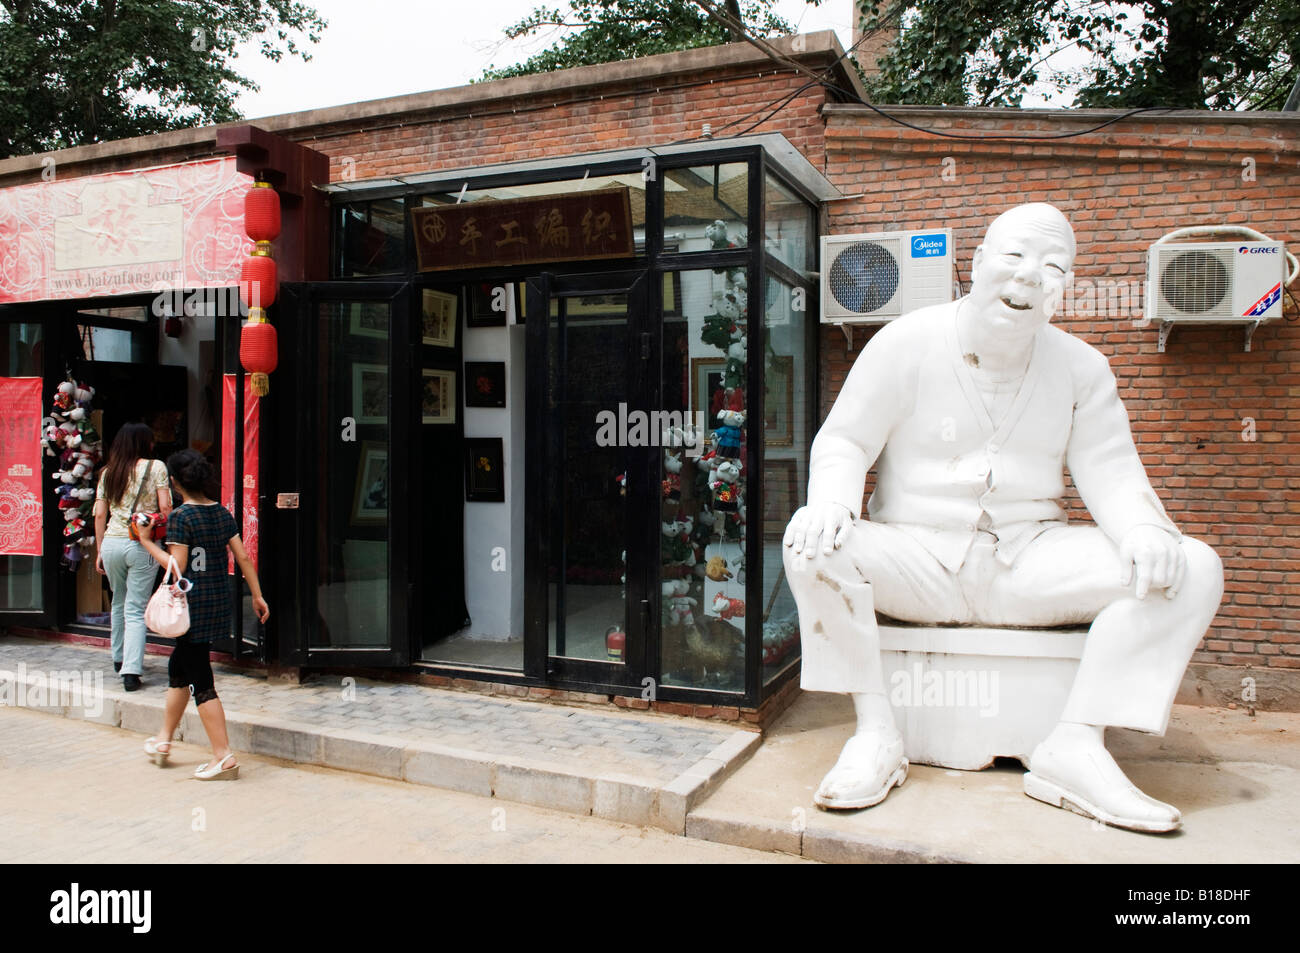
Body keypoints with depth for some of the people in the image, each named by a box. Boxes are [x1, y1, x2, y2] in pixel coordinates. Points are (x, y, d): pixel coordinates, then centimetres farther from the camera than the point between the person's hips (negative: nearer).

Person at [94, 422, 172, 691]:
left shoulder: (108, 472, 10)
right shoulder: (155, 467, -2)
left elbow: (100, 515, 10)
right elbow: (165, 508, -9)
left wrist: (99, 552, 15)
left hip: (112, 543, 4)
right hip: (143, 545, -4)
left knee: (119, 603, 23)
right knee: (136, 610, -1)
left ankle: (119, 658, 36)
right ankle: (131, 671, -9)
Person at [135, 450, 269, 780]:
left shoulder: (180, 517, -13)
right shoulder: (222, 513, 7)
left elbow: (177, 567, -16)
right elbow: (243, 558, 6)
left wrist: (148, 543, -5)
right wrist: (257, 595, 12)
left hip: (194, 603, -8)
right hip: (220, 600, 8)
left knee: (200, 682, -2)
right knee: (178, 668, 23)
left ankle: (224, 756, -1)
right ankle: (164, 739, 37)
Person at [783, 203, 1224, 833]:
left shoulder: (1082, 367, 7)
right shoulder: (906, 342, -2)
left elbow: (1111, 473, 4)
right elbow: (844, 441, -1)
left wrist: (1145, 530, -20)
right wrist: (831, 501, -25)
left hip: (1030, 561, 3)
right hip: (917, 561, -2)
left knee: (1192, 568, -16)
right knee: (812, 545, -31)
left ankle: (1076, 747, -17)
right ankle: (875, 735, -19)